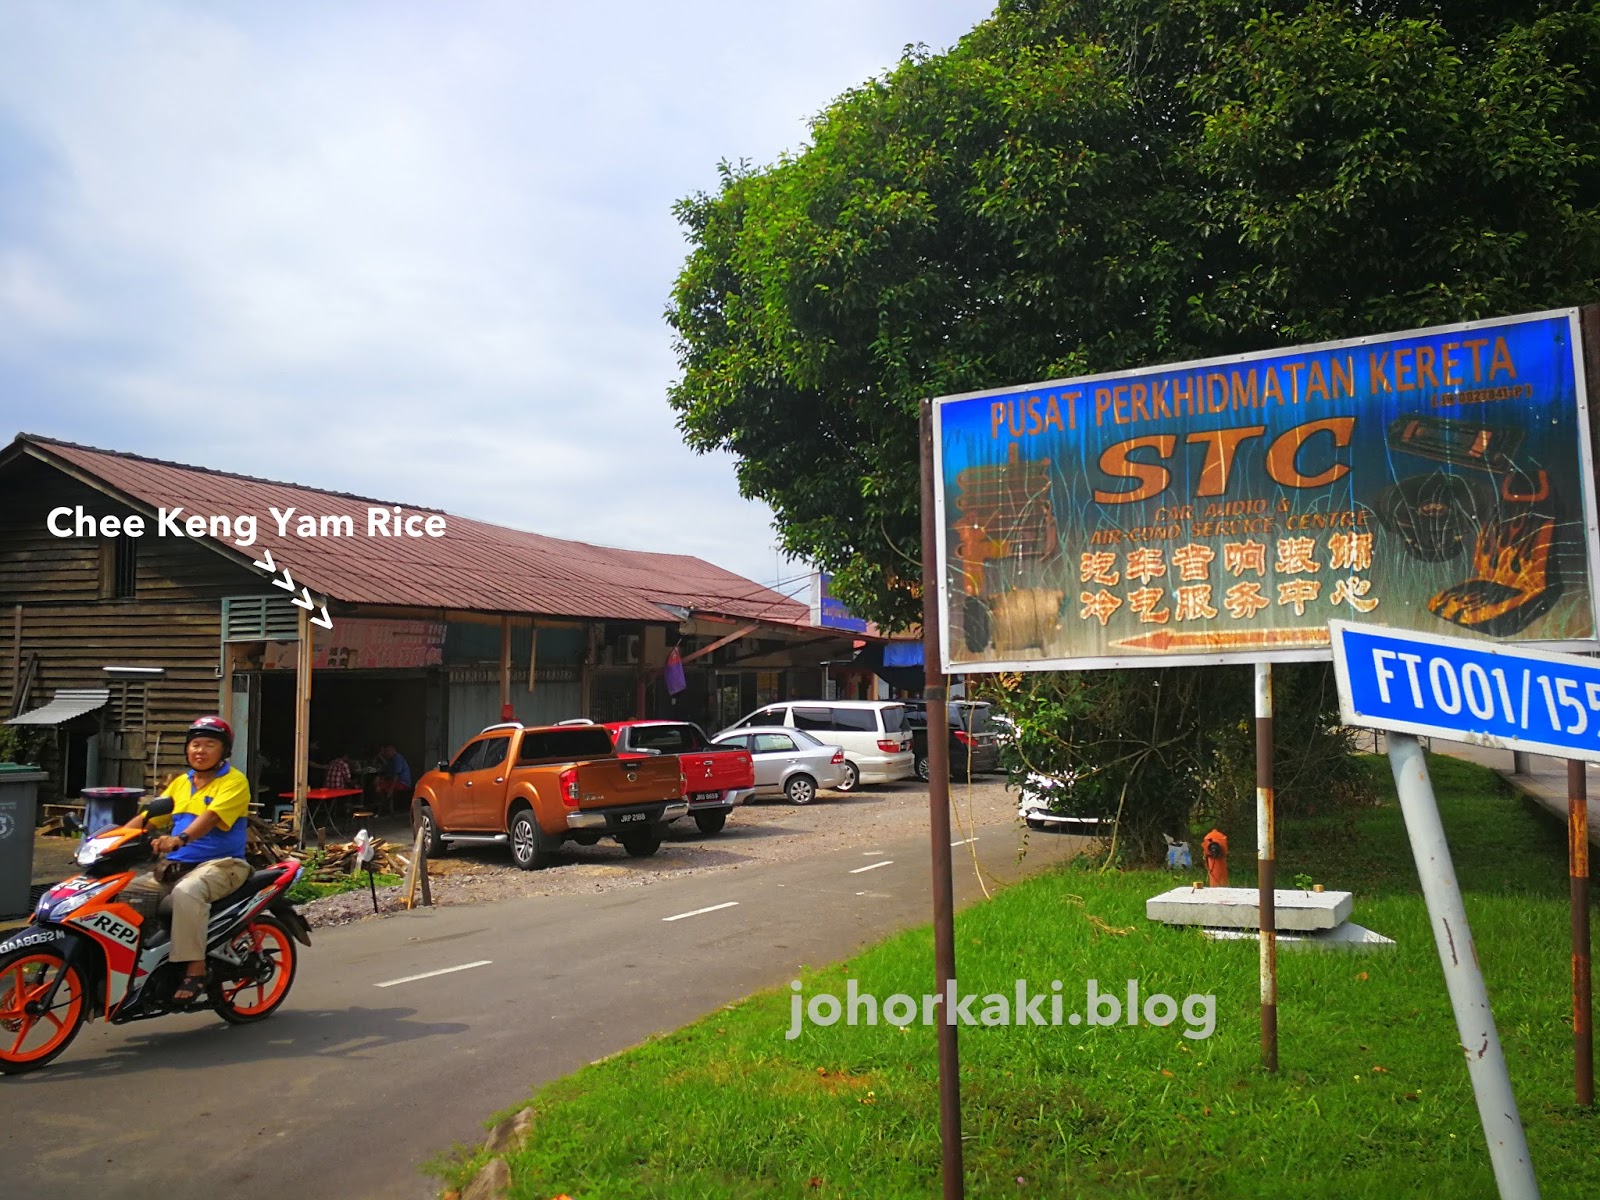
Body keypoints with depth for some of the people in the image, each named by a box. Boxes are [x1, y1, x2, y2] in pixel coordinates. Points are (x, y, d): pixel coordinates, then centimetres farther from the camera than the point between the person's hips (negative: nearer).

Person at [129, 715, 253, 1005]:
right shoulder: (180, 783, 18)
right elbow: (148, 817, 14)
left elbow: (211, 816, -22)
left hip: (221, 863, -7)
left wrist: (180, 838, -39)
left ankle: (195, 969, -31)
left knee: (186, 892, -36)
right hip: (176, 864, 8)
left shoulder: (234, 781, -5)